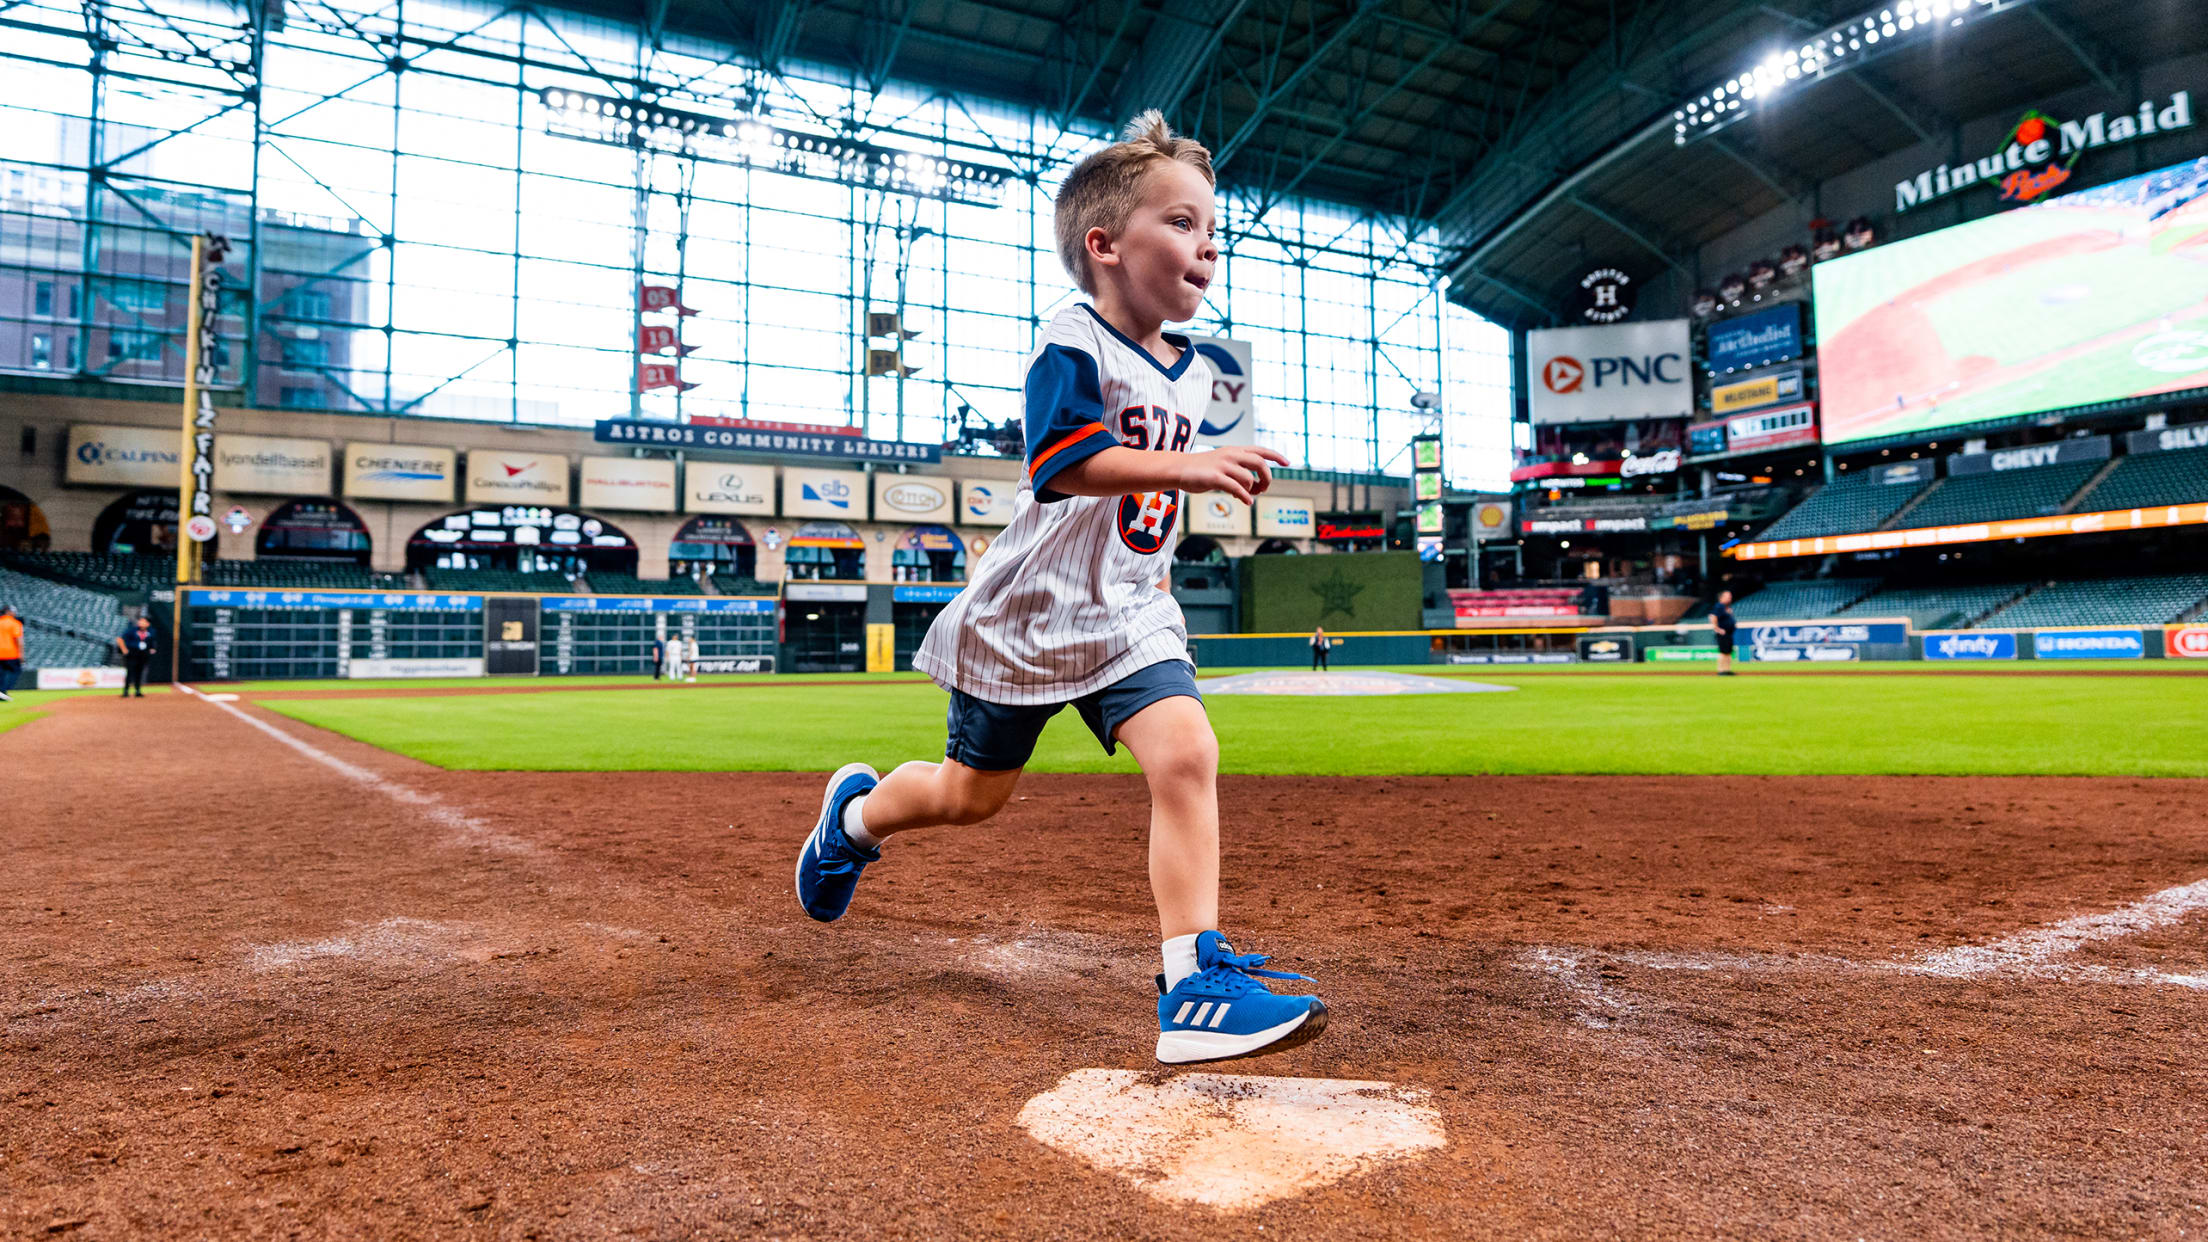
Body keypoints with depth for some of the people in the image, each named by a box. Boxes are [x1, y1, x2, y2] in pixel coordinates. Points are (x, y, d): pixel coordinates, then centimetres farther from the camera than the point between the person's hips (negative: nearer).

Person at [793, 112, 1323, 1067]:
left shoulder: (1190, 373, 9)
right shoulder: (1073, 346, -15)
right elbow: (1068, 462, -30)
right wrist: (1190, 466, -37)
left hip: (1131, 614, 6)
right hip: (1028, 611, -5)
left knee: (1186, 753, -18)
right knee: (970, 794, 10)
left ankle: (1195, 984, -15)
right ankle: (858, 811, 43)